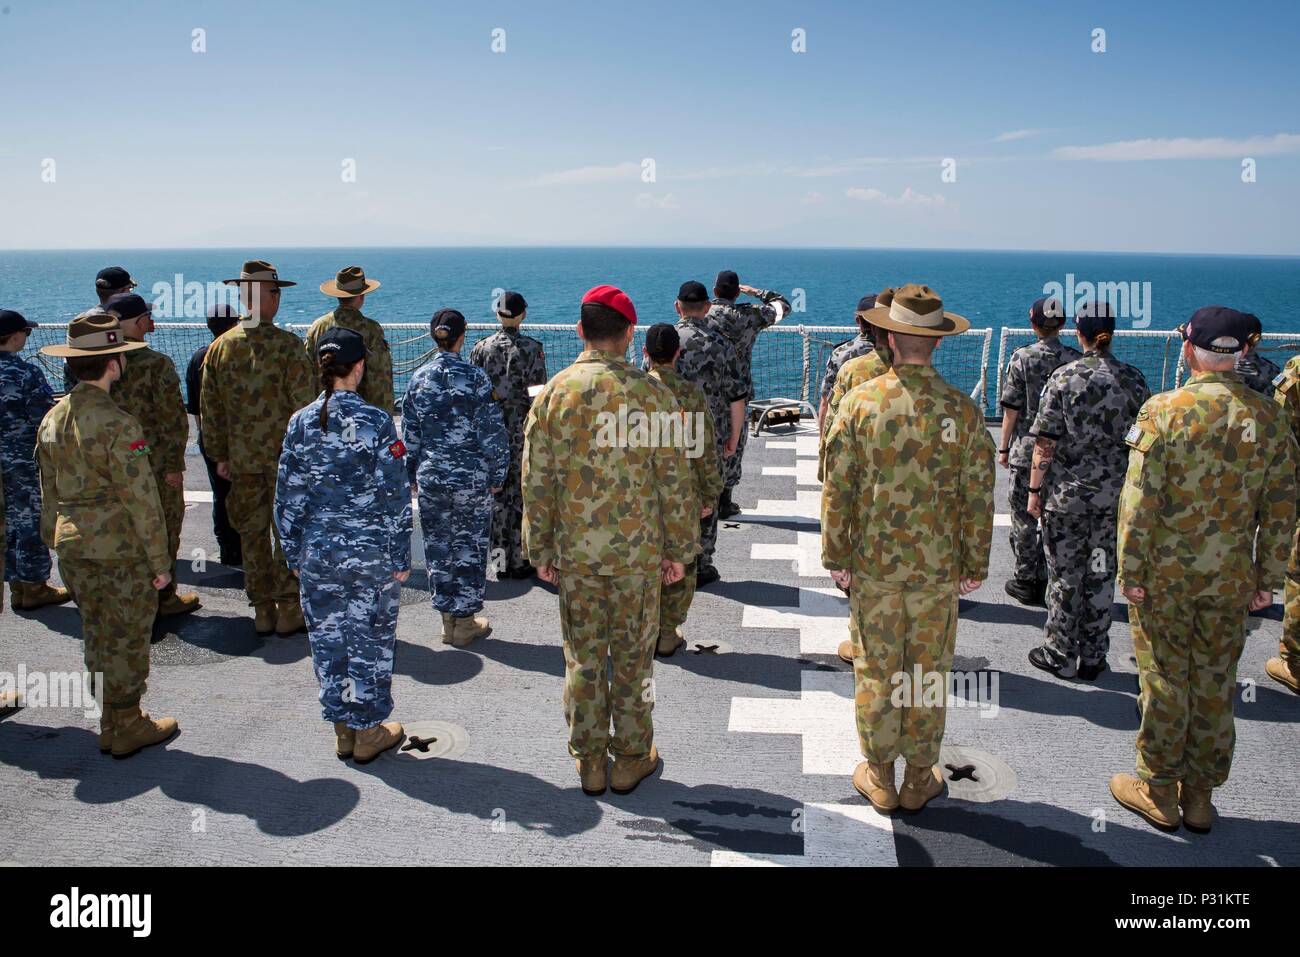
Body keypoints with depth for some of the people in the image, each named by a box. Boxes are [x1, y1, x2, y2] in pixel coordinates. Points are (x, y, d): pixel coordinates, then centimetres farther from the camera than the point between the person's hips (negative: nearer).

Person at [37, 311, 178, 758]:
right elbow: (141, 499, -17)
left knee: (98, 638, 18)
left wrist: (59, 544, 21)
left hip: (72, 548, 7)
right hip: (120, 550, -7)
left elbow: (49, 491, 12)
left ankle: (111, 723, 29)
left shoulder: (52, 419, 5)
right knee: (126, 640, 6)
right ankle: (127, 727, 18)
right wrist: (160, 561, -11)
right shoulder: (118, 424, -19)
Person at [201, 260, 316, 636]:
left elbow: (211, 408, 7)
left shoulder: (219, 347, 2)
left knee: (252, 534, 12)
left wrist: (219, 455, 15)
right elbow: (303, 402, -13)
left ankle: (262, 612, 19)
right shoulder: (287, 344, -12)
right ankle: (288, 612, 11)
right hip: (285, 456, -4)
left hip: (241, 458, 4)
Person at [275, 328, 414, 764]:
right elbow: (394, 495, -11)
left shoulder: (301, 422, -2)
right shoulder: (377, 421, -12)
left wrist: (293, 555, 13)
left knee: (327, 638, 14)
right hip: (371, 553, -3)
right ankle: (369, 731, 22)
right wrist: (401, 557, -2)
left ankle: (342, 731, 26)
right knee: (370, 640, 10)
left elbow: (288, 495, 3)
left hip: (318, 552, 3)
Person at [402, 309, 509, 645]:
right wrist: (497, 475, 1)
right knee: (469, 547, 8)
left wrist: (412, 475, 17)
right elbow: (492, 431, -9)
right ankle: (465, 621, 15)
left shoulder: (419, 378, 1)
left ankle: (448, 620, 20)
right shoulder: (475, 377, -9)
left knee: (438, 547, 12)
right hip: (472, 478, -3)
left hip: (430, 478, 3)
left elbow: (410, 433, 6)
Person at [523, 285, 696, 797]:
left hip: (574, 552, 2)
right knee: (632, 657, 13)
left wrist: (541, 551, 10)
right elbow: (674, 479, -6)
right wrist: (679, 548, 4)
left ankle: (589, 760, 26)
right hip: (638, 551, -1)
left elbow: (536, 481, -1)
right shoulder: (651, 393, -10)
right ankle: (631, 759, 26)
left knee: (583, 657, 14)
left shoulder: (553, 394, -4)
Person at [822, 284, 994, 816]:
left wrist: (836, 558, 3)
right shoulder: (964, 410, -7)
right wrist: (974, 565, 8)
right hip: (939, 567, 1)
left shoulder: (859, 402, -10)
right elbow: (978, 498, -3)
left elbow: (837, 489, -7)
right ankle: (920, 778, 26)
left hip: (873, 565, -1)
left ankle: (879, 778, 24)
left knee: (876, 670, 11)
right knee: (929, 670, 13)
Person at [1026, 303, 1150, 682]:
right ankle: (1093, 658, 22)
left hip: (1067, 494, -3)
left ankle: (1060, 656, 18)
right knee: (1102, 573, 12)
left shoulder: (1063, 378, -11)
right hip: (1115, 495, 3)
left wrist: (1035, 490, -3)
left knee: (1064, 575, 8)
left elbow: (1046, 443, -11)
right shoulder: (1134, 380, 1)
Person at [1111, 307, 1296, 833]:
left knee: (1164, 681, 8)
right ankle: (1200, 795, 26)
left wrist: (1131, 572, -7)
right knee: (1216, 685, 13)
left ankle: (1158, 790, 21)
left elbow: (1141, 501, -15)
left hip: (1165, 574, -4)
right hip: (1231, 578, 4)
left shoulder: (1164, 410, -14)